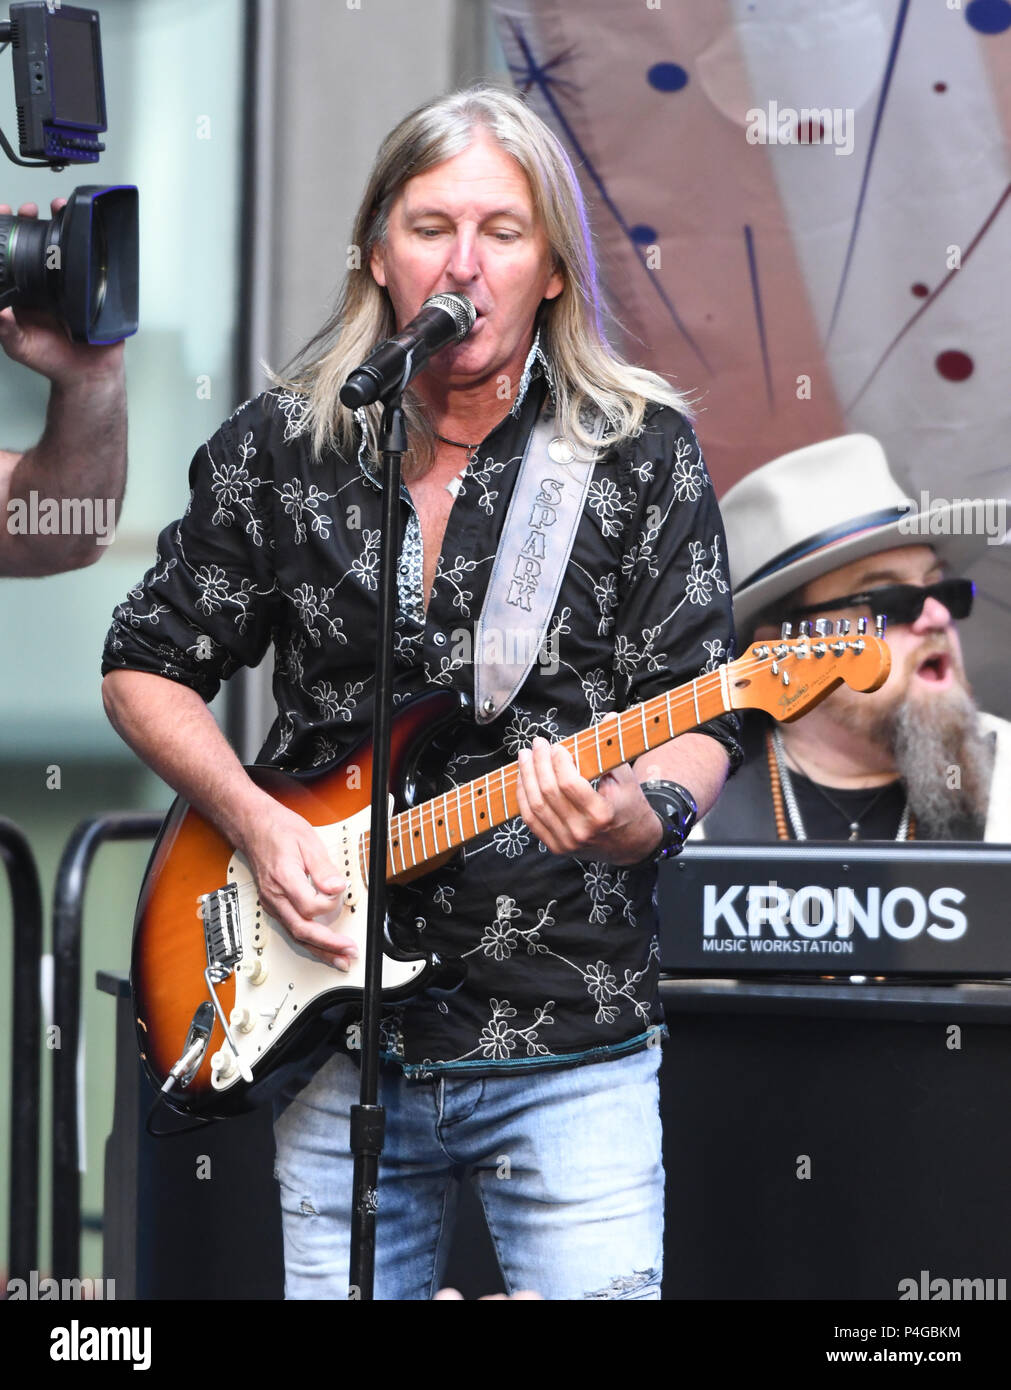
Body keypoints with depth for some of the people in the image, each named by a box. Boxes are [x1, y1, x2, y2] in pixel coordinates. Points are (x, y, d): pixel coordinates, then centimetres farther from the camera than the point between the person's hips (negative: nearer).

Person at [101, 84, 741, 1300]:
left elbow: (703, 714, -3)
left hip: (568, 1046, -2)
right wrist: (254, 822, -4)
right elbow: (147, 666, 12)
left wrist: (639, 819, -25)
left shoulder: (642, 453, 0)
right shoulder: (276, 448, 5)